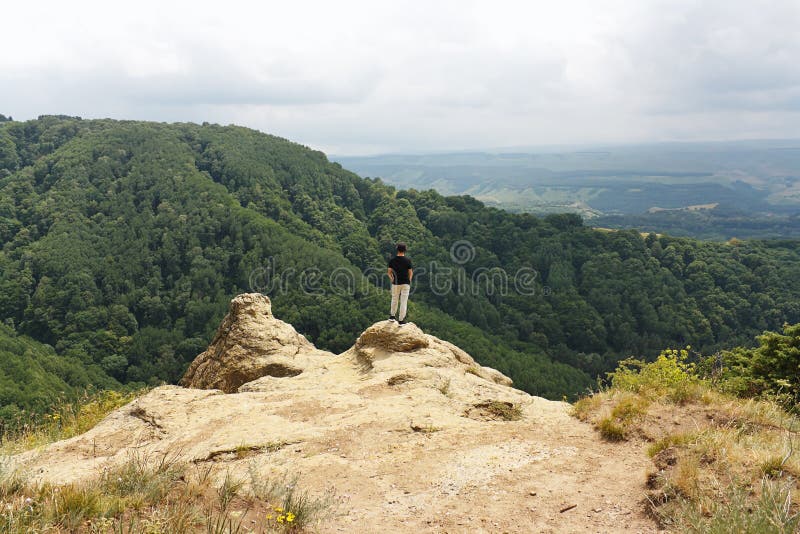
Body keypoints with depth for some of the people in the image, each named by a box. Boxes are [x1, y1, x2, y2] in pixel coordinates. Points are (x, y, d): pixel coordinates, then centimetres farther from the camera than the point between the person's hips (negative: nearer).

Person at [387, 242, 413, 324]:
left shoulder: (392, 260, -4)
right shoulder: (408, 261, -9)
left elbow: (389, 272, -1)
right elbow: (410, 273, -2)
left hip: (396, 283, 2)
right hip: (405, 283, -2)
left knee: (394, 299, 20)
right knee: (404, 301, 1)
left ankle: (392, 316, 32)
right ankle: (401, 320, 2)